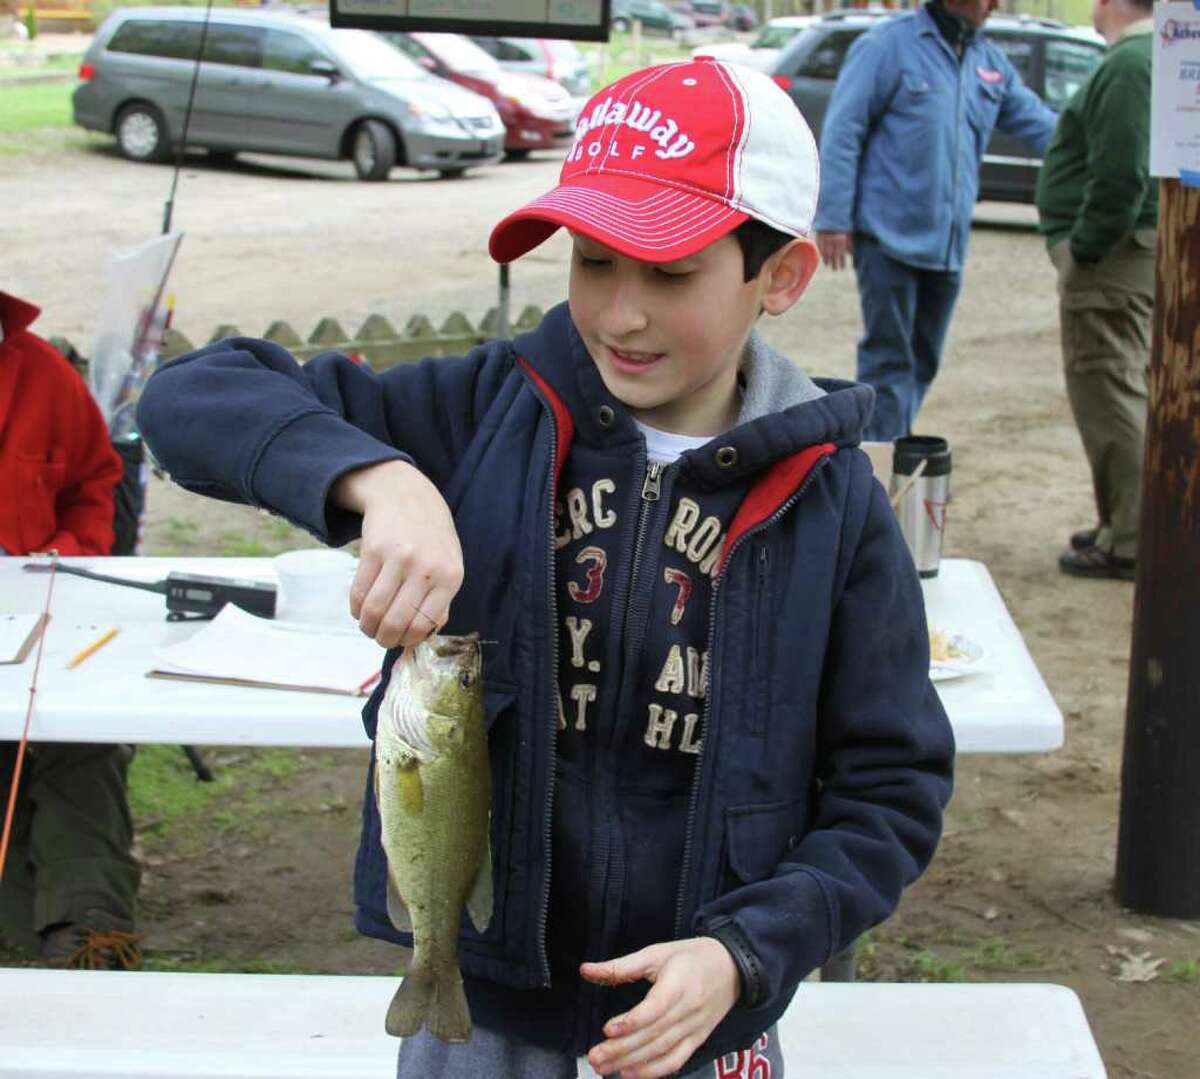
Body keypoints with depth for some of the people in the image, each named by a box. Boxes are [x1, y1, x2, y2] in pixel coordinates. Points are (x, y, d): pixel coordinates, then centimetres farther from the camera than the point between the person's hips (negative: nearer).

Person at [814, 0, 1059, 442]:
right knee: (889, 358, -6)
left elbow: (1038, 124, 16)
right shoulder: (890, 45, -9)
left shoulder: (991, 63, 12)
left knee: (922, 363, 14)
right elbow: (842, 130, -11)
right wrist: (833, 218, -15)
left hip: (947, 243, 7)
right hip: (888, 236, -7)